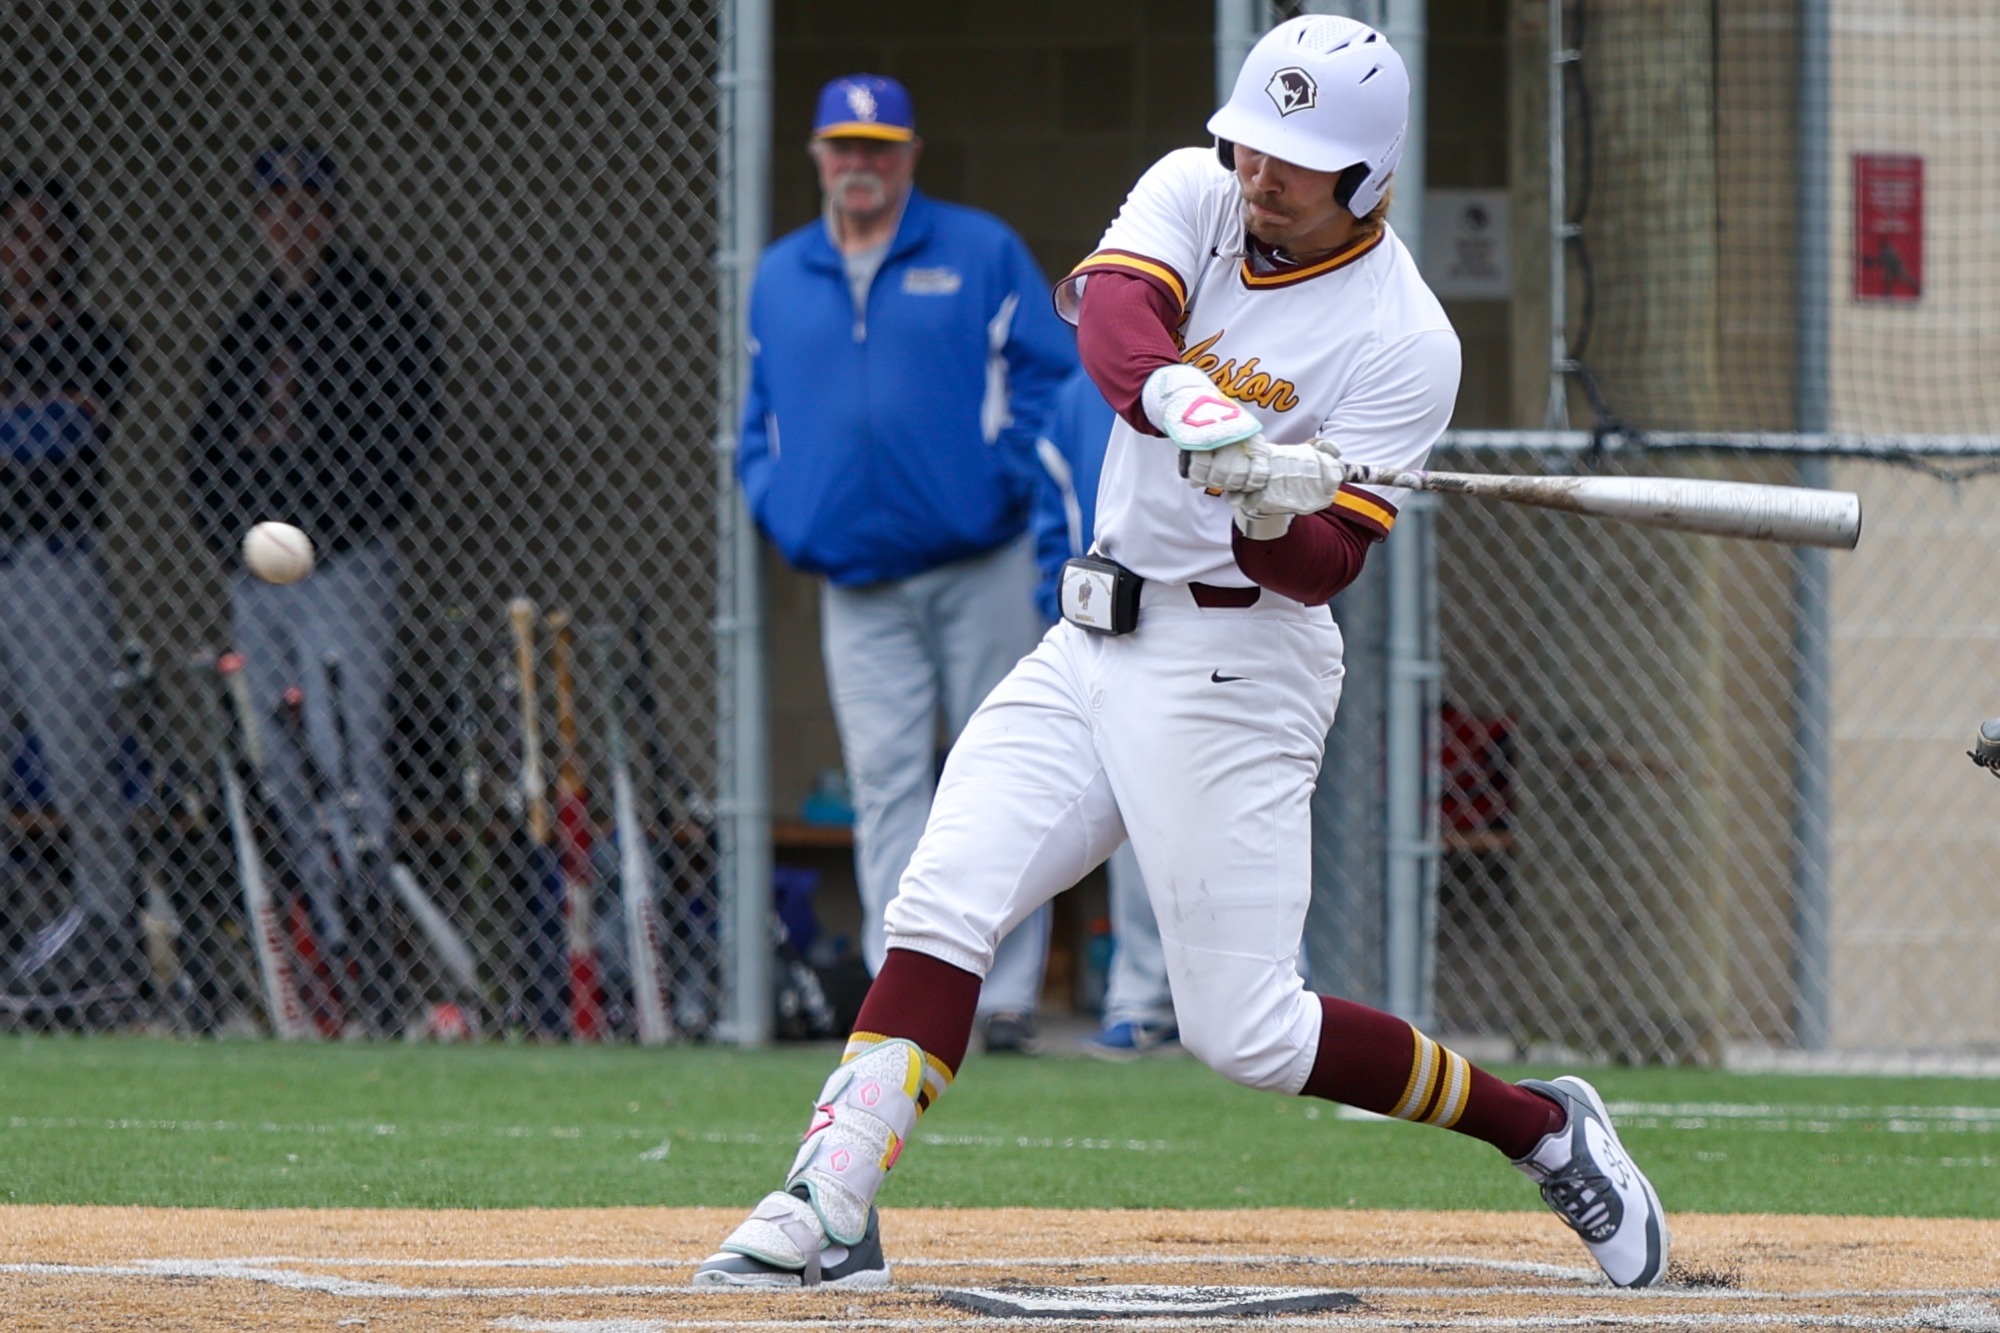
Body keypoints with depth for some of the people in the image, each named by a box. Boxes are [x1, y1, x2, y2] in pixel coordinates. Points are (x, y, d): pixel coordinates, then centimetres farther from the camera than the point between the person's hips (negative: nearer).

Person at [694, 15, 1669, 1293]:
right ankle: (830, 1213, -10)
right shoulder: (1193, 195, 1)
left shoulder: (1404, 341, -13)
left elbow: (1322, 568, -16)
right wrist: (1181, 402, -42)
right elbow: (1112, 313, -21)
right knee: (941, 905, -9)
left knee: (1244, 1029, -7)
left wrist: (1273, 515, -39)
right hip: (1094, 644, 6)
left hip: (1234, 670, -6)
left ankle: (1545, 1126, 9)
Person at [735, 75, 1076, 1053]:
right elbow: (758, 416, 22)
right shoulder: (778, 278, 14)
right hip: (857, 582, 3)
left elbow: (1050, 377, 1)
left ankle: (1005, 991, 3)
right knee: (885, 784, -5)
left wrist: (1007, 482, -11)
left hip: (981, 568, -2)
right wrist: (776, 505, 4)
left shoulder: (980, 254, 4)